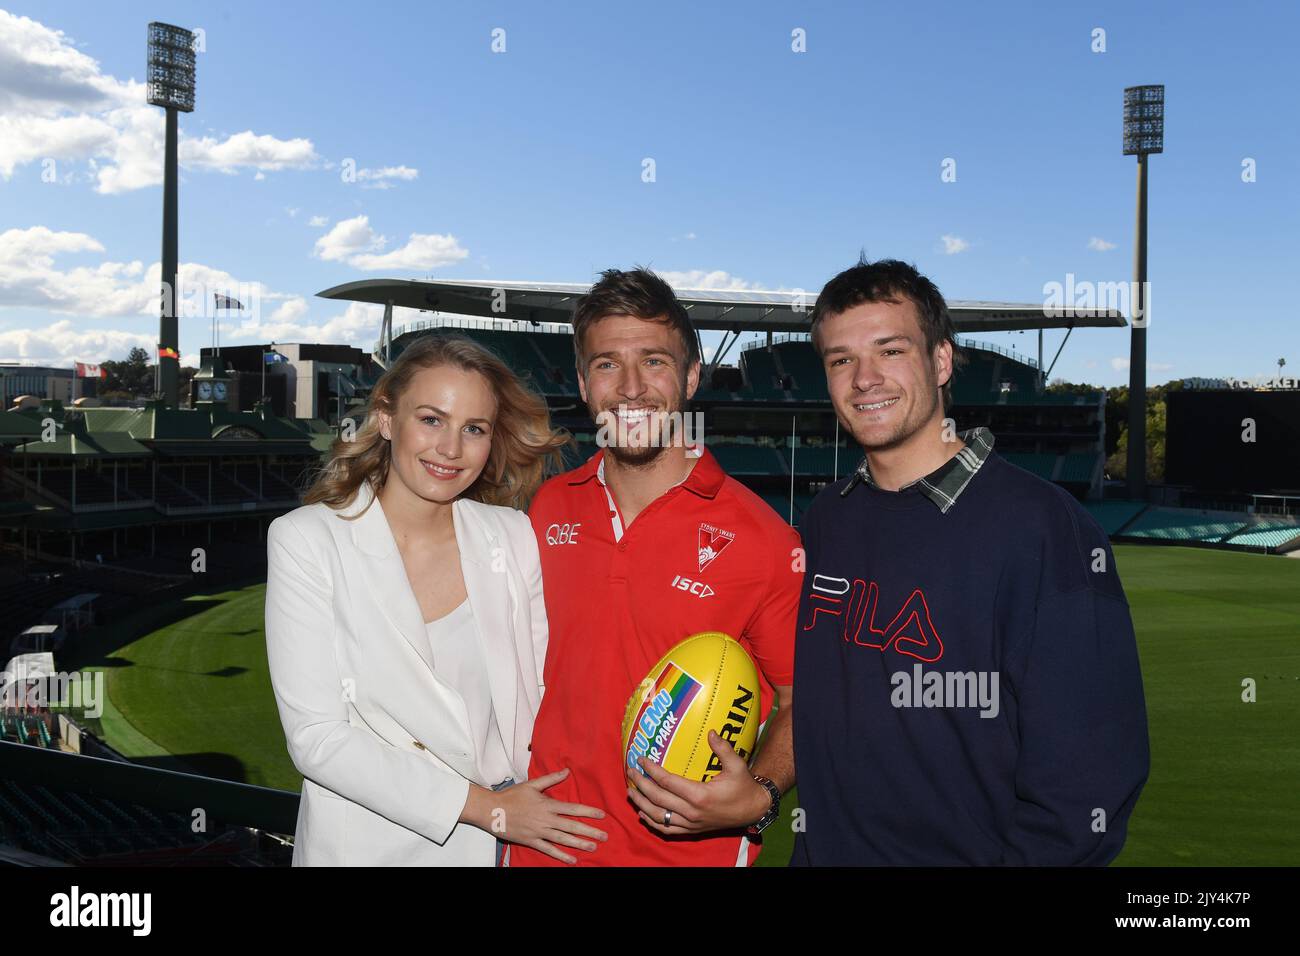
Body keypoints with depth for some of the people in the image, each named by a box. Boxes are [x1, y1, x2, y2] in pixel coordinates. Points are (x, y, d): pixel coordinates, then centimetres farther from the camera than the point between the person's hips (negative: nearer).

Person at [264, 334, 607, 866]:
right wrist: (485, 806, -18)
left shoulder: (514, 537, -5)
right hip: (363, 845, -2)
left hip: (496, 842, 3)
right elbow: (315, 737, -16)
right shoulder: (305, 540, -13)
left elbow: (540, 695, -1)